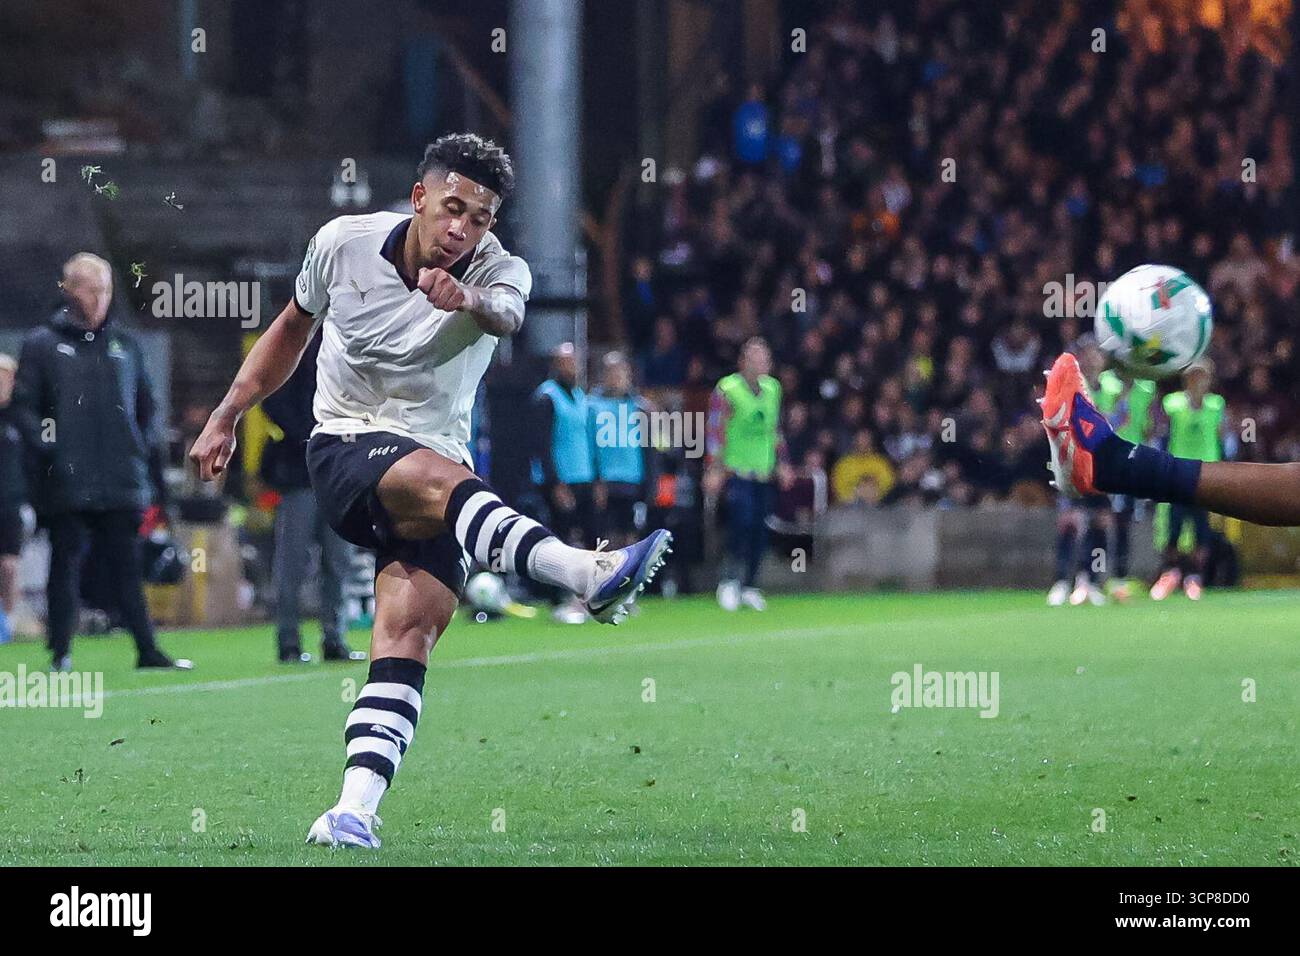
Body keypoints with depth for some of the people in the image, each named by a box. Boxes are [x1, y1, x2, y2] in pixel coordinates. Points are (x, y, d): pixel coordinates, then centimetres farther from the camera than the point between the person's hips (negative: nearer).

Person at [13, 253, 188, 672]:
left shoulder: (125, 345, 15)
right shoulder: (41, 344, 3)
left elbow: (145, 405, 21)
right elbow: (25, 405, -1)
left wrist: (141, 449, 8)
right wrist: (46, 449, -13)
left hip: (121, 482, 3)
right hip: (66, 486, -3)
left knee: (126, 567, 4)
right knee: (65, 566, -1)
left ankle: (147, 649, 3)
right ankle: (61, 653, 4)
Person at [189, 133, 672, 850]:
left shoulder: (497, 269, -7)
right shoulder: (343, 242, -2)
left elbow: (507, 315, -33)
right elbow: (294, 326, 17)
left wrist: (469, 300, -57)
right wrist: (226, 417, 17)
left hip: (435, 467, 2)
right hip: (342, 451, -2)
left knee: (409, 632, -19)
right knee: (436, 475, -35)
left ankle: (354, 809, -25)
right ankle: (588, 574, -57)